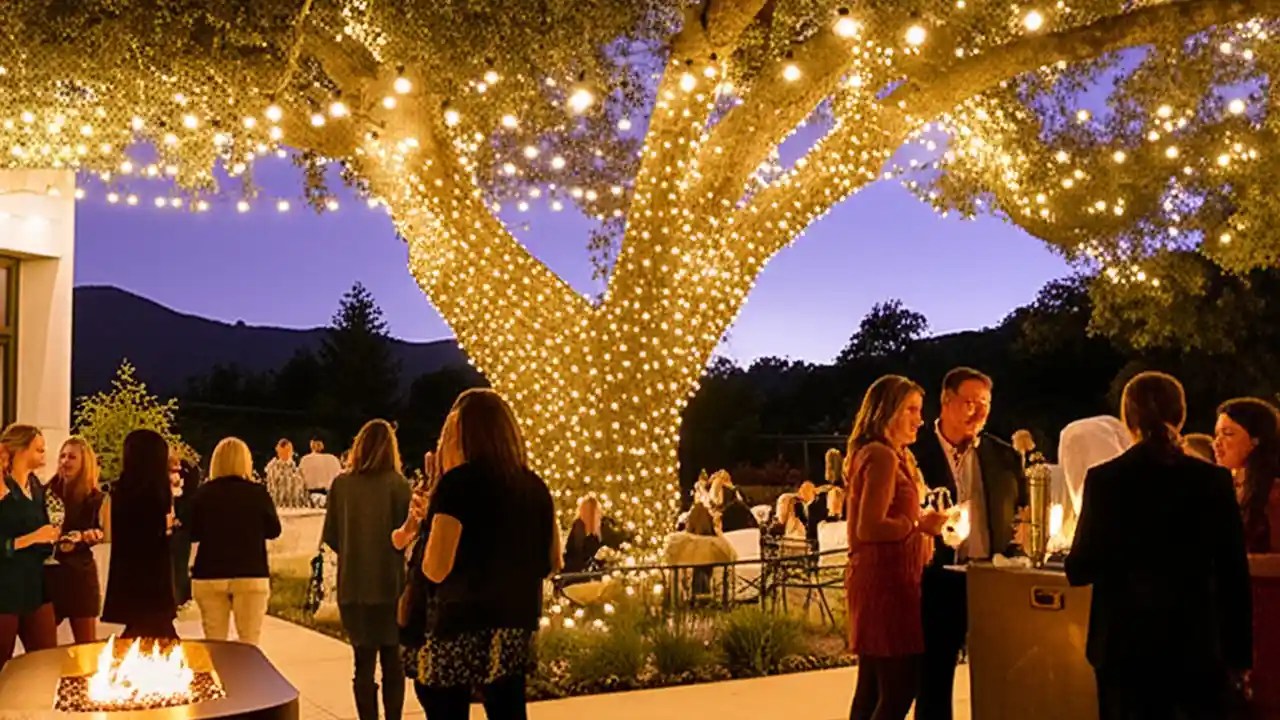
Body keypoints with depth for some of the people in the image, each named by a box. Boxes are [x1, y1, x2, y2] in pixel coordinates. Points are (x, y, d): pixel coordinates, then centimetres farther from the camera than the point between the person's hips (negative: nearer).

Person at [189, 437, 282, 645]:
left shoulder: (204, 493, -3)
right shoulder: (258, 493, -6)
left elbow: (193, 534, 6)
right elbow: (274, 531, 5)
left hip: (209, 576, 1)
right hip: (251, 575, -1)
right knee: (249, 645, 4)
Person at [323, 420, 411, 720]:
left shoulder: (341, 484, -2)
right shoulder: (396, 483, -9)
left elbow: (330, 536, 1)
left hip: (353, 585, 2)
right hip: (389, 583, -2)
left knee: (364, 662, 9)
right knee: (392, 661, 10)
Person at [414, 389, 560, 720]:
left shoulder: (459, 482, -11)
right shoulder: (535, 487, 7)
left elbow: (436, 568, -16)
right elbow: (552, 564, 13)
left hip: (461, 627, -6)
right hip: (515, 628, 6)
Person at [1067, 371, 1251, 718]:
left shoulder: (1104, 479, -8)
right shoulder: (1214, 480, -5)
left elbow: (1079, 571, -5)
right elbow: (1234, 572, -2)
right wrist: (1239, 652, 6)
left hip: (1126, 643, -1)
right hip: (1197, 642, 1)